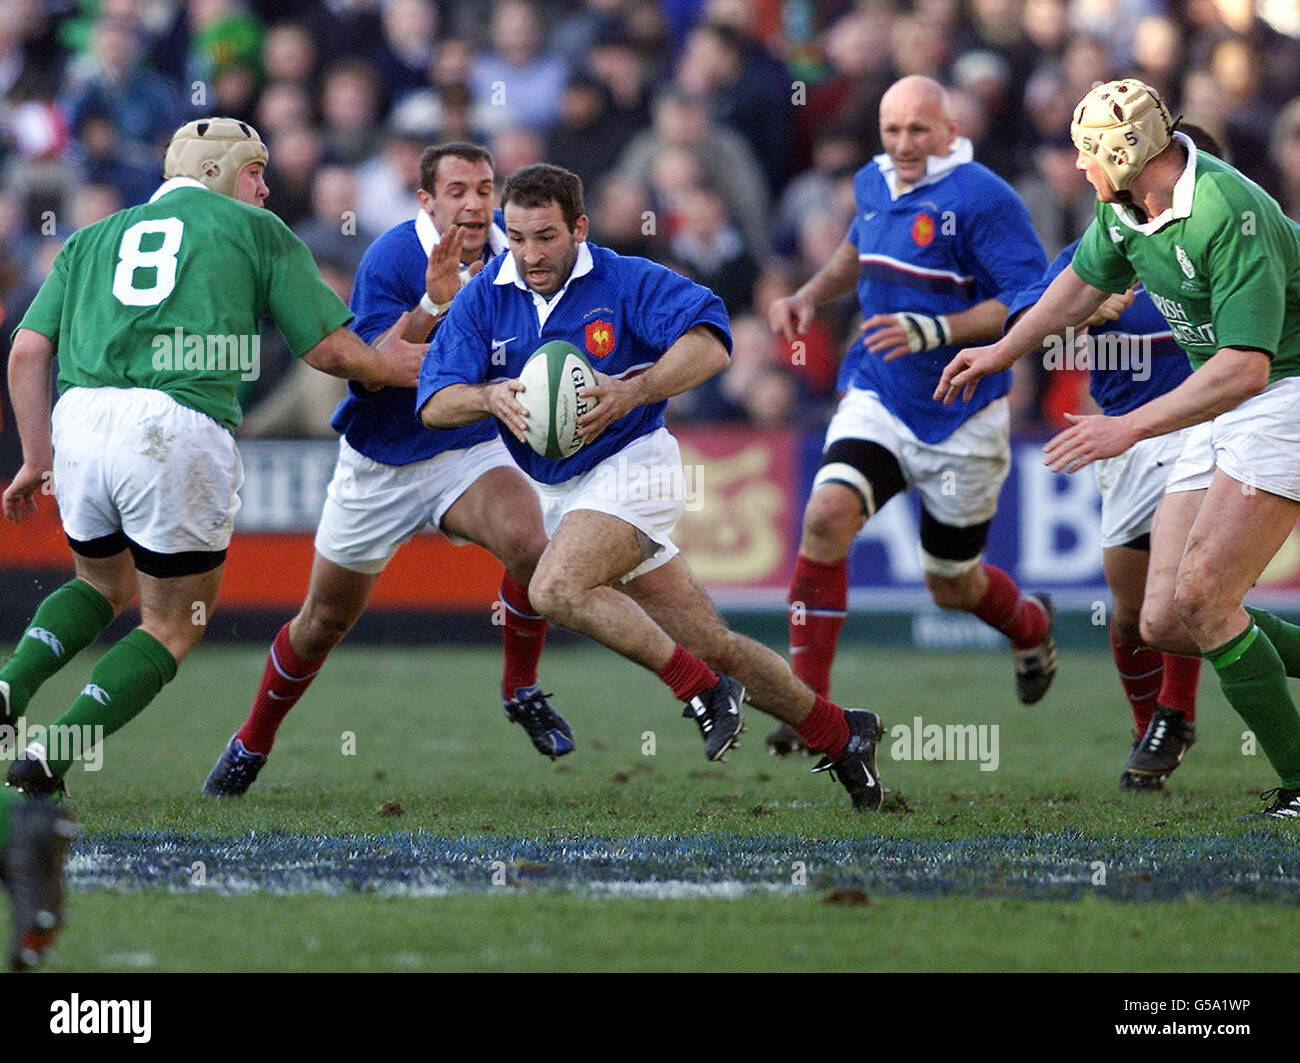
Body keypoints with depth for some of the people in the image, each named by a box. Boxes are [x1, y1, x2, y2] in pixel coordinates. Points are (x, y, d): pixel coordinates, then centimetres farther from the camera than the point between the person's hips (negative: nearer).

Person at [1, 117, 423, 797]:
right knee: (173, 627, 11)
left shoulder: (91, 240, 25)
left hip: (79, 417, 4)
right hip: (178, 433, -4)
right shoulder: (258, 231, 15)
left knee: (104, 585, 30)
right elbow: (329, 349, 13)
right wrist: (389, 367, 33)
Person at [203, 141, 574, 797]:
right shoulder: (391, 259, -22)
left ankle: (521, 691, -6)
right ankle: (252, 744, 35)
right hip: (379, 465, -2)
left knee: (527, 543, -30)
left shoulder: (512, 248, -7)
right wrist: (433, 303, -38)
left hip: (471, 450, 2)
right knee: (324, 622, 10)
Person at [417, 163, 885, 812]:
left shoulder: (624, 282, -11)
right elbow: (434, 403, -6)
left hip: (630, 465, -5)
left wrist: (630, 393, -34)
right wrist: (492, 396, -28)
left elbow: (709, 342, -22)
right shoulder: (484, 298, 1)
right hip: (558, 490, 5)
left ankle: (705, 691, -22)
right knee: (709, 644, 5)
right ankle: (838, 733, 17)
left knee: (555, 588, -31)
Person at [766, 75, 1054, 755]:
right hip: (878, 398, 5)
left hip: (962, 415, -5)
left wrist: (934, 330, -30)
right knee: (827, 515, -22)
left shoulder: (981, 199, -17)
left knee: (951, 585, 9)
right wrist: (810, 295, 12)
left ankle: (1031, 627, 47)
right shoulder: (874, 184, 6)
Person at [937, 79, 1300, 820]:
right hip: (1220, 408, 9)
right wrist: (1004, 351, 35)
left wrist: (1130, 427, -33)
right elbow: (1087, 281, 24)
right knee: (1165, 623, 1)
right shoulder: (1122, 205, 1)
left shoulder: (1232, 216, -27)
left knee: (1202, 599, -19)